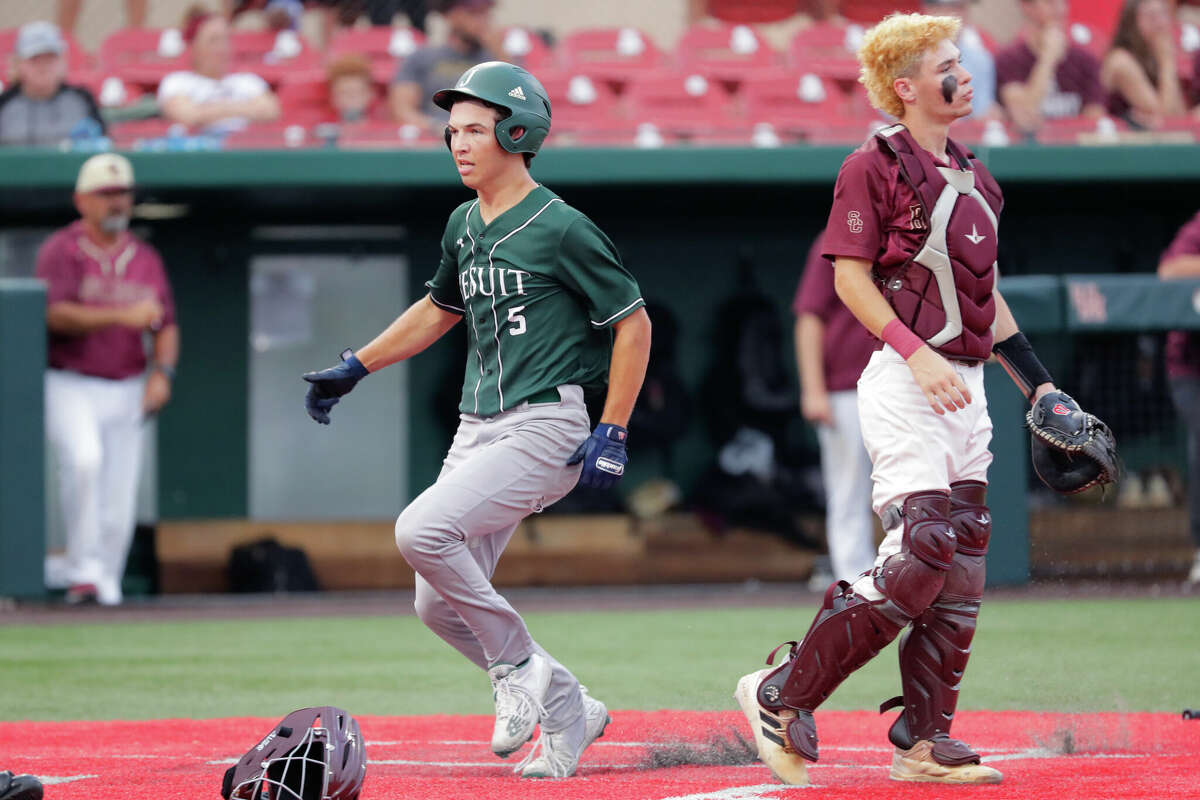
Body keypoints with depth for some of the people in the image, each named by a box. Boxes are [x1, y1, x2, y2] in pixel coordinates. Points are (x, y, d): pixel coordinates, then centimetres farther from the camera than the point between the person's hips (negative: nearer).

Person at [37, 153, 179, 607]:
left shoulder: (145, 259, 12)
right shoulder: (61, 252, -3)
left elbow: (166, 326, 15)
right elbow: (56, 315, -18)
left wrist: (162, 371, -5)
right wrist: (122, 315, -28)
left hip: (126, 393, 5)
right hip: (69, 387, -5)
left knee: (119, 501, 0)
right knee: (83, 459, -30)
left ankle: (106, 586, 14)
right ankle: (83, 569, -22)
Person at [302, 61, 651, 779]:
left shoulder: (561, 228, -11)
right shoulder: (463, 227, 12)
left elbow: (634, 322, -8)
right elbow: (439, 310, 29)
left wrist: (613, 435, -12)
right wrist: (355, 368, 24)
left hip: (546, 427, -8)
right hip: (478, 428, 8)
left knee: (421, 530, -25)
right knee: (440, 607, 4)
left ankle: (519, 666, -8)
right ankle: (567, 713, 18)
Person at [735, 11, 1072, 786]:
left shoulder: (973, 177, 17)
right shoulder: (874, 167, -6)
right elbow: (851, 280, -11)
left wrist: (1039, 384, 16)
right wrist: (919, 354, -22)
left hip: (965, 388, 8)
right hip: (905, 382, -8)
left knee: (963, 569, 5)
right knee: (922, 556, -17)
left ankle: (924, 739, 10)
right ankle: (783, 697, -7)